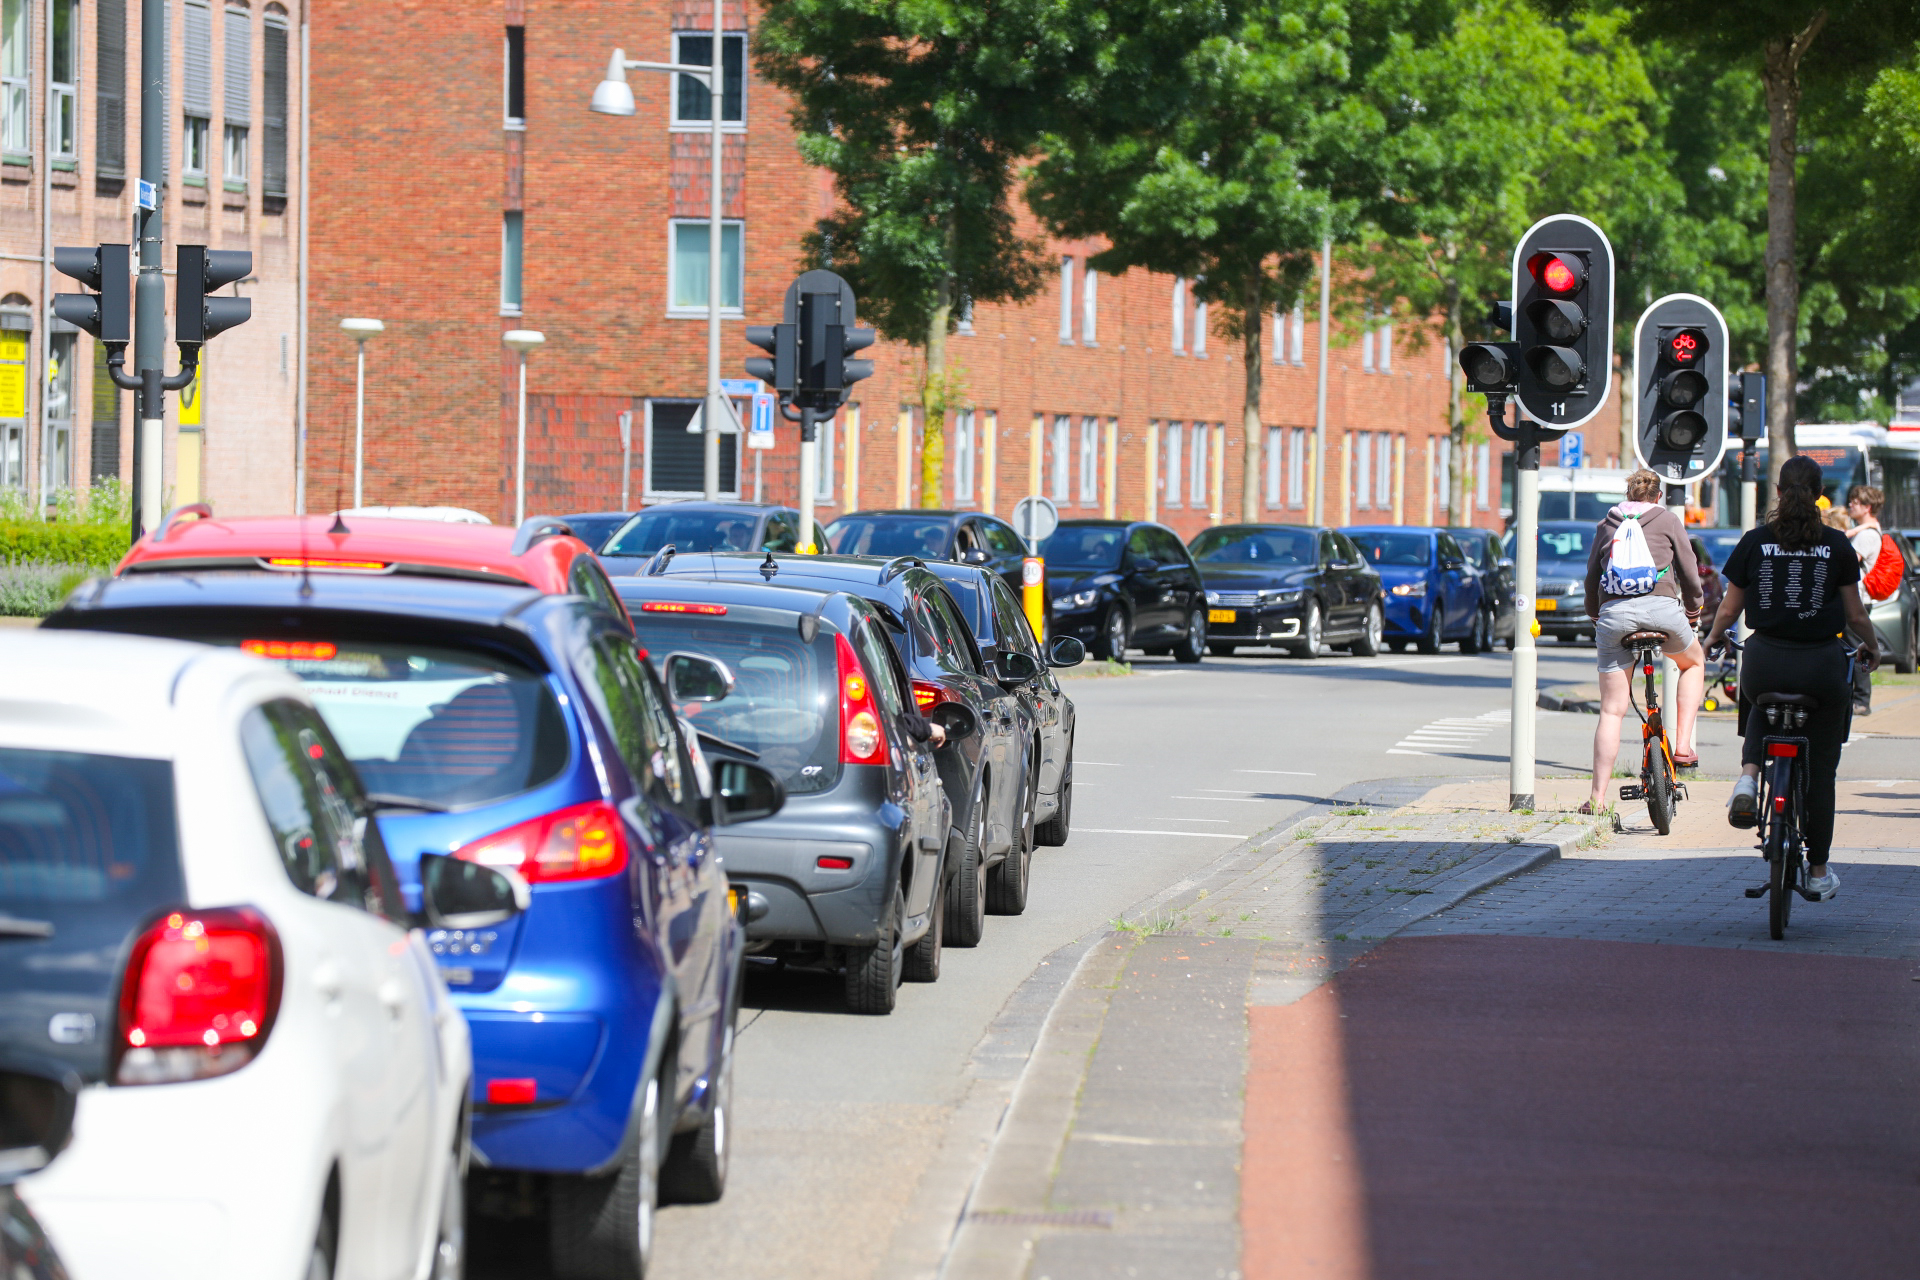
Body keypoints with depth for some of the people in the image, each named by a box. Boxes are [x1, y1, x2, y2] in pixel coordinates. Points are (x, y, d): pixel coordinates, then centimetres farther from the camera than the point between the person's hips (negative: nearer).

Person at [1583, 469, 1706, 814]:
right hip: (1661, 606, -2)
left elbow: (1591, 577, 21)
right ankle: (1684, 745, 15)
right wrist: (1692, 611, 28)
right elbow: (1689, 572, 13)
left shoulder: (1606, 526, 22)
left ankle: (1597, 797, -2)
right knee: (1694, 662, 30)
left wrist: (1595, 617, 35)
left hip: (1613, 612, 2)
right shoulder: (1668, 520, 14)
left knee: (1612, 710, 4)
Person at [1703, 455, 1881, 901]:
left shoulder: (1755, 542, -1)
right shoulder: (1837, 546, -2)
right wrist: (1870, 647, 24)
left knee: (1762, 709, 36)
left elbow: (1728, 611, 3)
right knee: (1819, 770, 12)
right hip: (1821, 665, -1)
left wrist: (1713, 638, 25)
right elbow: (1855, 617, 3)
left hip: (1765, 662, 1)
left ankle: (1748, 778, 6)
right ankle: (1818, 873, 19)